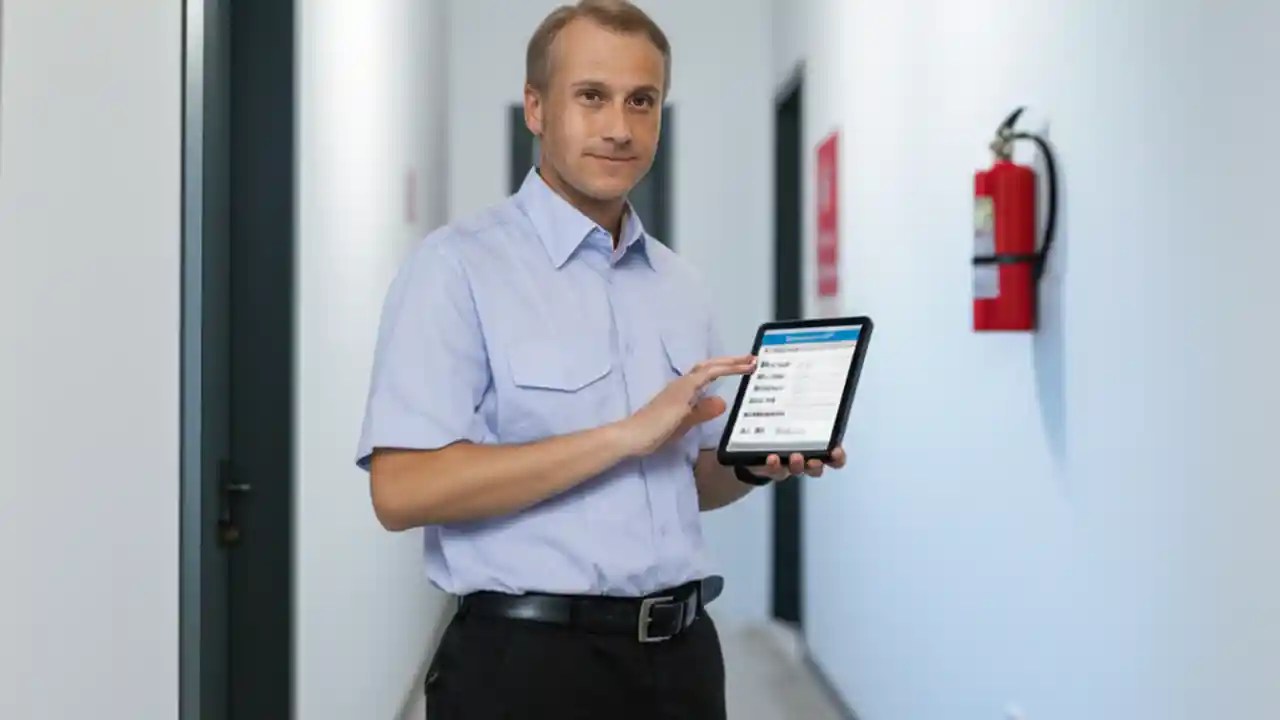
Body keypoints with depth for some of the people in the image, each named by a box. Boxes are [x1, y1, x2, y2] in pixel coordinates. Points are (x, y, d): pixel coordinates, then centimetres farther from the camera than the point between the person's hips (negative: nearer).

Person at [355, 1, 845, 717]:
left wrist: (758, 462, -2)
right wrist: (624, 435, -22)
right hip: (528, 660, -6)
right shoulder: (457, 266, -9)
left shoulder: (681, 285, 12)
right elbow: (402, 489, -20)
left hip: (680, 654, 6)